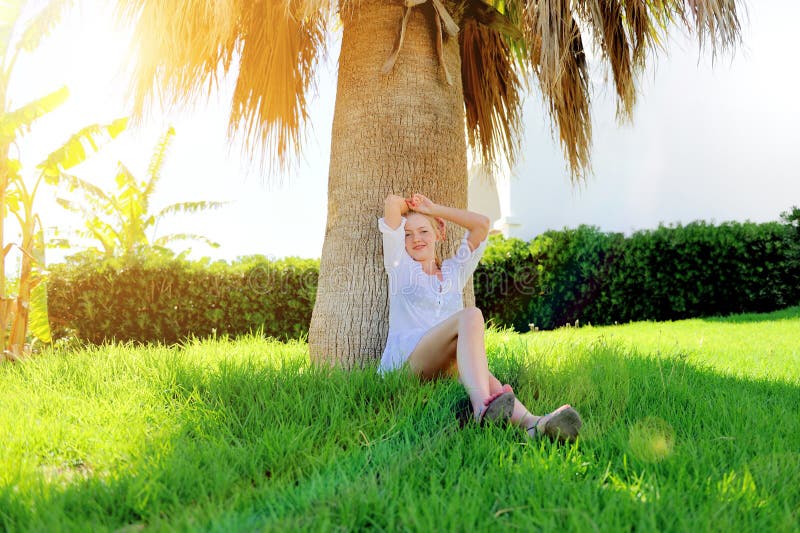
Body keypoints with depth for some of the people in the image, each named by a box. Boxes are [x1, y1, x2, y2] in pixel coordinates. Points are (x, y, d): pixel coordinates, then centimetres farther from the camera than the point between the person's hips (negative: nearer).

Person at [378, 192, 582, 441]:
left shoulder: (454, 270, 29)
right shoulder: (401, 266, 18)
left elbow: (481, 224, 21)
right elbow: (391, 202, 9)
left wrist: (433, 209, 25)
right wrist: (409, 205, 32)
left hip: (447, 366, 4)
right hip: (406, 362, -4)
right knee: (471, 315, -31)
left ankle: (530, 423, -65)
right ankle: (483, 406, -57)